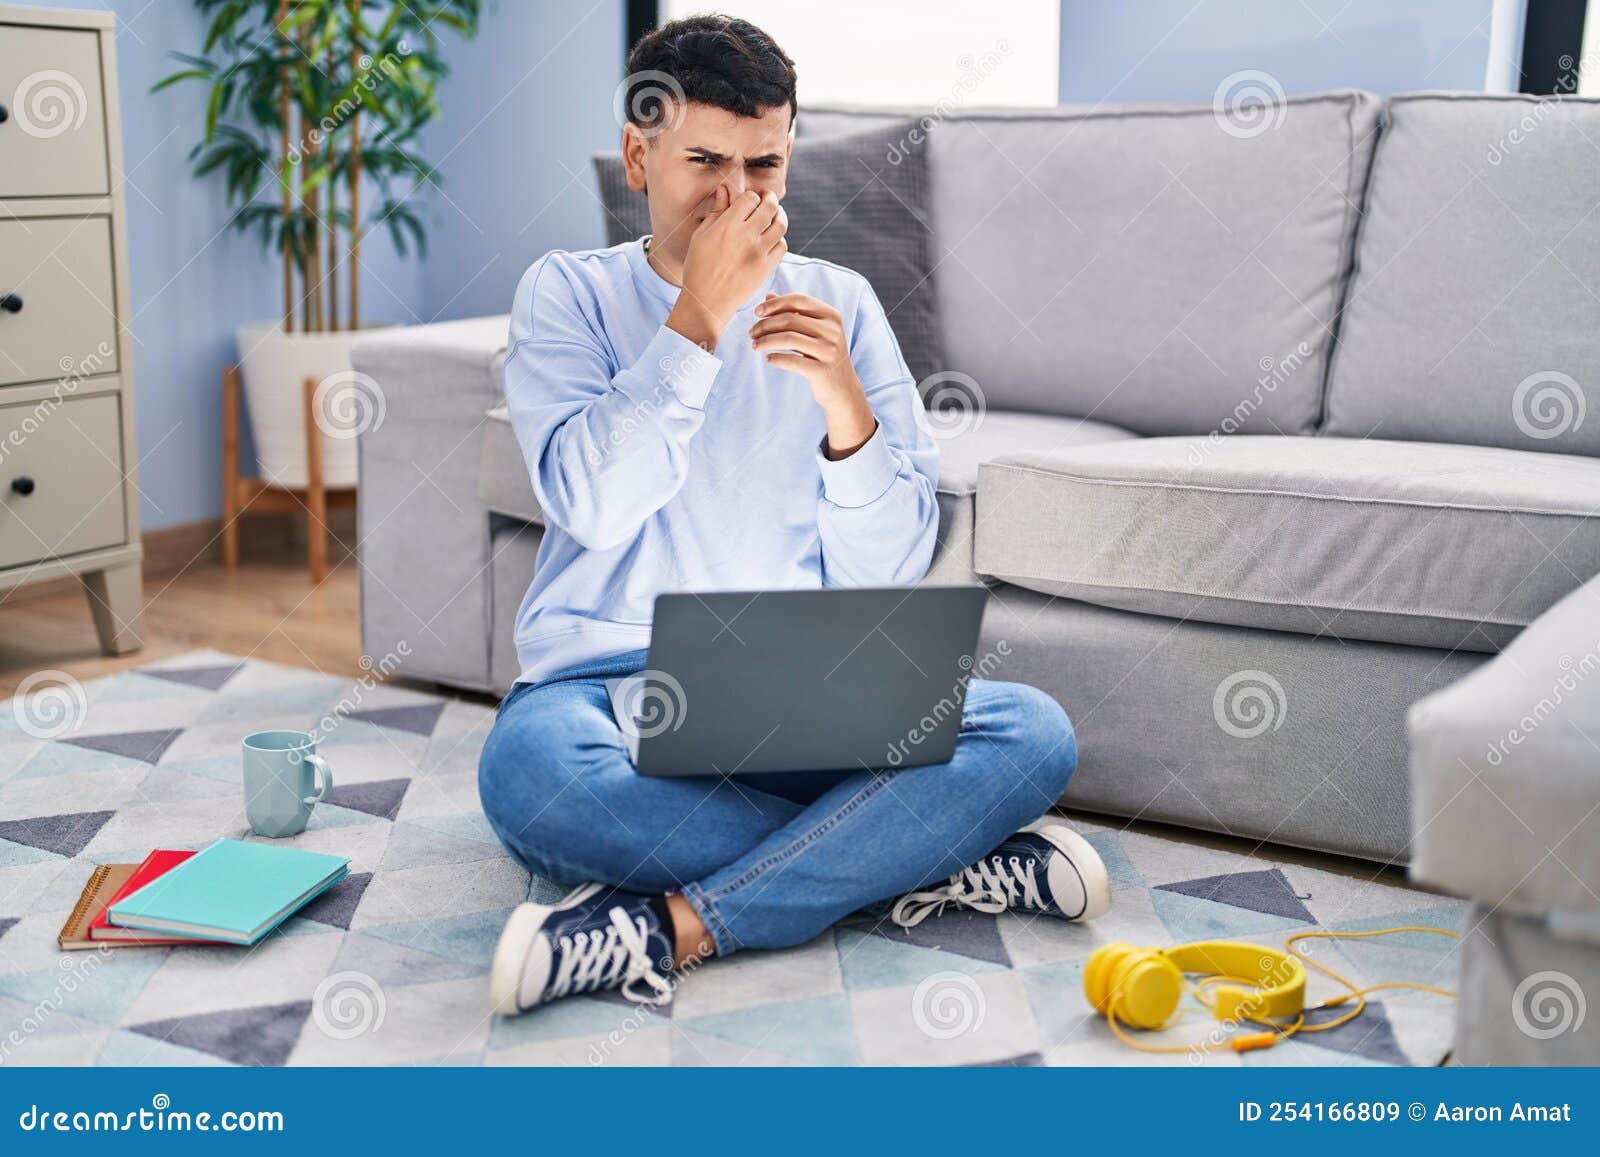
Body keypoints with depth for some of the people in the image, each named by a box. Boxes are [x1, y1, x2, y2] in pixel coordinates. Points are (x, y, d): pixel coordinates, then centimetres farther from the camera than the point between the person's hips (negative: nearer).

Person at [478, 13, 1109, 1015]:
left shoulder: (839, 303, 7)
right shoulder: (570, 293, 4)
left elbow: (891, 569, 0)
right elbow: (597, 507, -14)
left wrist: (842, 400, -17)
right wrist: (700, 316, -15)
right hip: (607, 685, -1)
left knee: (1034, 733, -23)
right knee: (527, 767, -36)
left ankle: (673, 925, -28)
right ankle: (939, 856, -22)